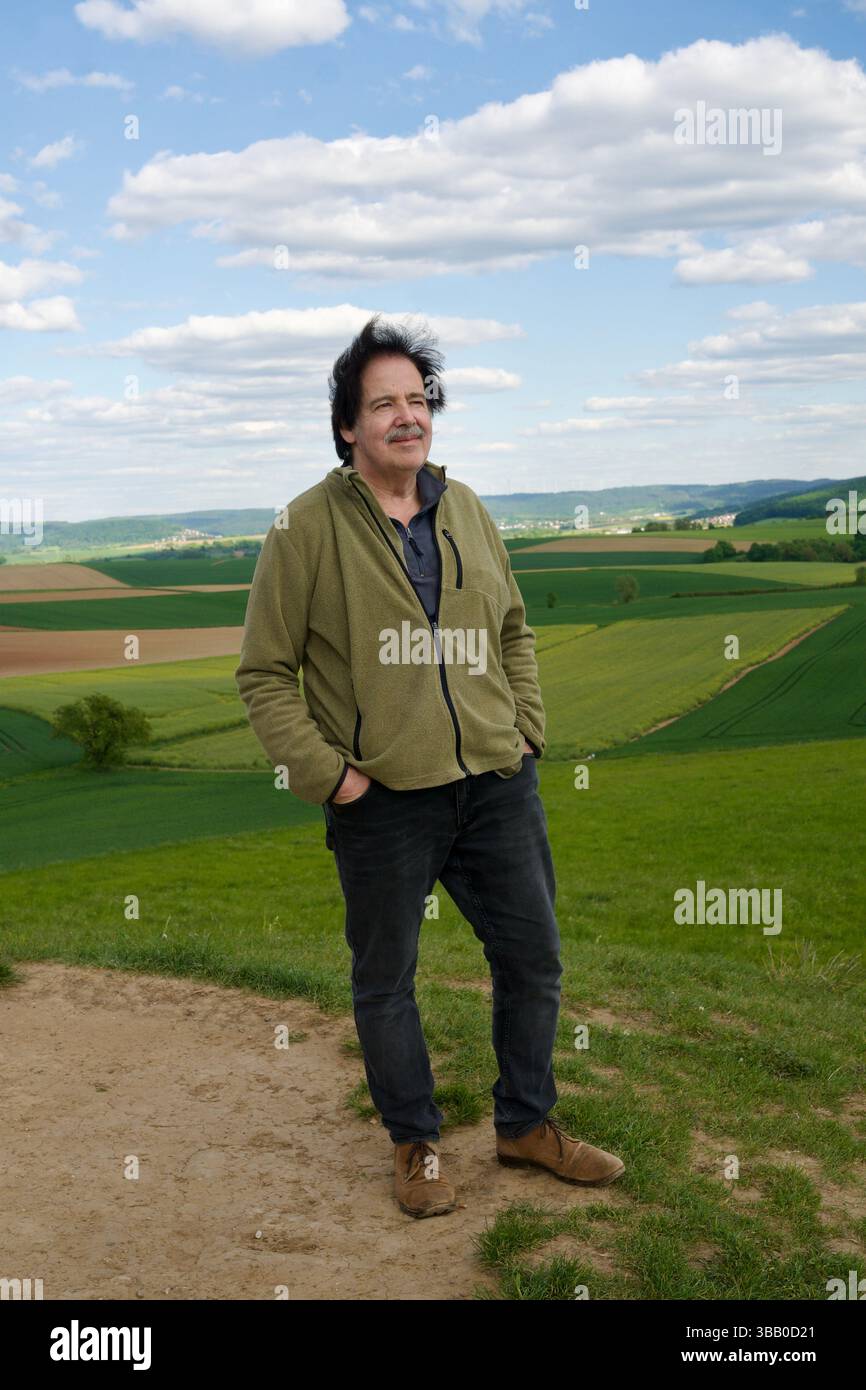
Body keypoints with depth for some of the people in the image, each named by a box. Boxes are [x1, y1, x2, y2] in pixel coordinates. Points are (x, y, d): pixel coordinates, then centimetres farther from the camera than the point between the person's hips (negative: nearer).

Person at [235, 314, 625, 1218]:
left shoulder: (466, 510, 8)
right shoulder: (309, 527, -8)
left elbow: (514, 631, 19)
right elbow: (264, 673, -5)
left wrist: (526, 731, 8)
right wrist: (326, 773, -12)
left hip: (498, 788, 5)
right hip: (382, 804, -4)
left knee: (533, 961, 15)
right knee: (385, 982, 11)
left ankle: (527, 1125, 37)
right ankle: (416, 1143, 33)